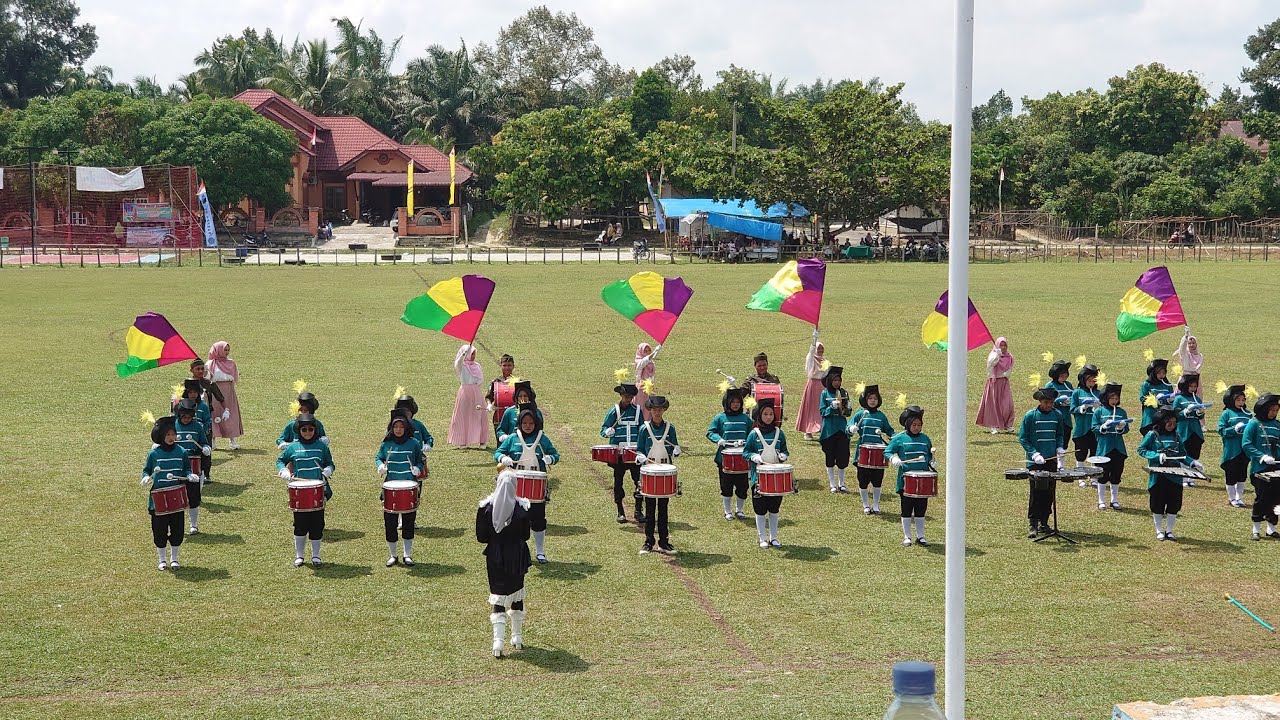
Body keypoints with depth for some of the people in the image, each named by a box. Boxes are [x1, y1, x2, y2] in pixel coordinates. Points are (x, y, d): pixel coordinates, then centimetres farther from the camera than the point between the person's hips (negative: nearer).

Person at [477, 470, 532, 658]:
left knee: (497, 597, 3)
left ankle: (498, 641, -12)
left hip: (495, 557, 0)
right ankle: (517, 638, 26)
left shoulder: (486, 507, -10)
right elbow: (526, 535, -2)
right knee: (517, 595, 17)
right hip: (516, 557, 0)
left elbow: (481, 537, -6)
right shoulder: (522, 507, -12)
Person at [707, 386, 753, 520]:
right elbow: (710, 432, 1)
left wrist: (744, 442, -10)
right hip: (725, 458, -2)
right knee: (726, 487, 6)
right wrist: (719, 439, -18)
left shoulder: (745, 418, 5)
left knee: (742, 486, 6)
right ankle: (728, 511, 20)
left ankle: (739, 510, 24)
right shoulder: (720, 418, -1)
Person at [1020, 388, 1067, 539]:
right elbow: (1022, 437, -5)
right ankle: (1033, 525, -4)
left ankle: (1044, 523, 19)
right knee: (1035, 493, -7)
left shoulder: (1057, 415, 5)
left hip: (1052, 460, 4)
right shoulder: (1030, 416, -7)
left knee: (1049, 494, 8)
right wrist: (1034, 454, -15)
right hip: (1035, 462, -4)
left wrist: (1060, 448, 0)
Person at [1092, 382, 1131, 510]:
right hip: (1104, 448, -3)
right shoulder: (1099, 411, 0)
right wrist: (1104, 427, -20)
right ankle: (1101, 501, 12)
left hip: (1118, 448, 3)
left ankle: (1114, 500, 20)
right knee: (1104, 475, 2)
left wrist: (1121, 427, -15)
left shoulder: (1122, 412, 8)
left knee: (1116, 475, 9)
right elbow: (1094, 428, -3)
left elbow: (1126, 430, 6)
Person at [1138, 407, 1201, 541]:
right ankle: (1159, 531, 19)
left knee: (1174, 504, 5)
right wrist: (1157, 456, -18)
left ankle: (1169, 530, 19)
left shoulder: (1176, 436, 8)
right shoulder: (1153, 435, -4)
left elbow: (1183, 455, 12)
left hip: (1175, 476, 4)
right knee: (1158, 504, 5)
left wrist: (1193, 463, -5)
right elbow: (1141, 450, -5)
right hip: (1158, 476, -4)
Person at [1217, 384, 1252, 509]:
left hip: (1245, 450, 4)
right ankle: (1232, 498, 17)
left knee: (1242, 475, 10)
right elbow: (1221, 430, -9)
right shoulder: (1227, 413, -3)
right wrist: (1235, 429, -19)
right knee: (1231, 475, 4)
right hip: (1231, 450, -4)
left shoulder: (1248, 414, 10)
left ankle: (1239, 497, 22)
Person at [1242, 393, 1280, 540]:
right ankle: (1256, 529, 10)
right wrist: (1262, 456, -21)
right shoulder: (1254, 424, -6)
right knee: (1261, 498, -2)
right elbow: (1246, 444, -12)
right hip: (1260, 469, -5)